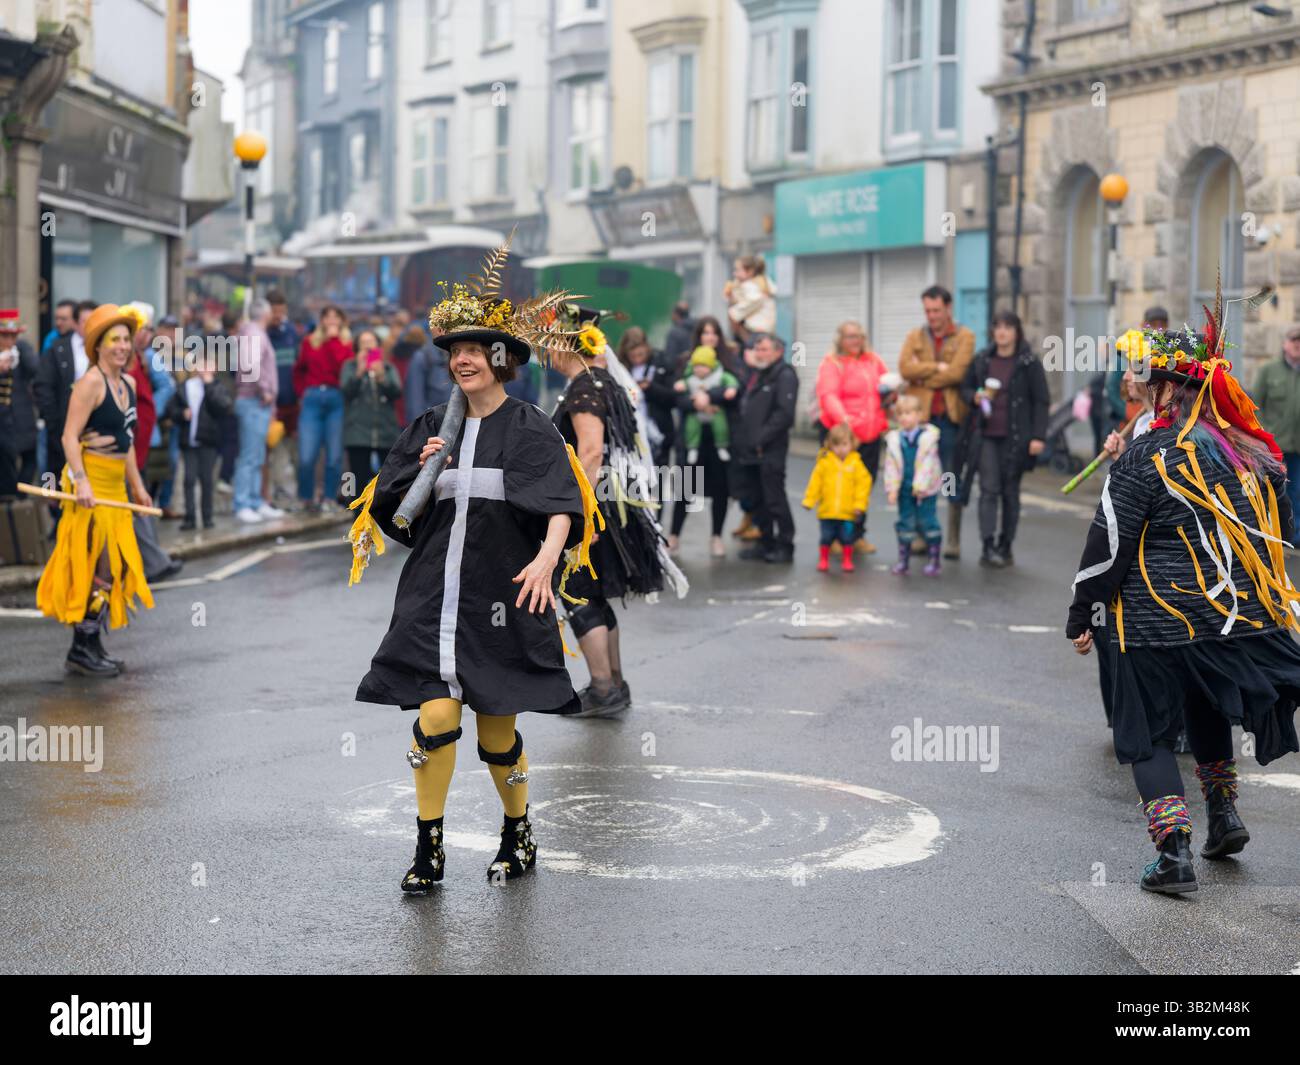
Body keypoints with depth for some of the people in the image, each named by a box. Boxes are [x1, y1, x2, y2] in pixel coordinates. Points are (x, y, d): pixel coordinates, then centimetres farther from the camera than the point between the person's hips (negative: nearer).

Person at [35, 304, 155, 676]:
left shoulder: (128, 383, 13)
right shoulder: (90, 382, -12)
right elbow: (69, 437, -18)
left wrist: (136, 484, 23)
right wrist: (81, 482, -28)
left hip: (115, 484, 9)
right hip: (90, 481, -9)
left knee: (119, 561, 10)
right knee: (95, 564, -7)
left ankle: (92, 645, 18)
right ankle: (81, 650, -1)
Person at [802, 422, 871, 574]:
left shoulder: (856, 463, -4)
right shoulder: (824, 462, -2)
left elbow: (863, 484, -4)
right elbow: (815, 482, 0)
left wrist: (860, 504, -8)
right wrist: (809, 501, -3)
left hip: (848, 511, 0)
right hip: (827, 510, 0)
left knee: (847, 538, 7)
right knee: (827, 537, 8)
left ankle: (847, 560, 23)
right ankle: (823, 560, 23)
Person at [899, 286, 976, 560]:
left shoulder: (964, 337, 2)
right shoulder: (915, 337, 12)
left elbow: (957, 372, -13)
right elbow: (905, 368, -5)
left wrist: (923, 376, -6)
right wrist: (937, 367, -11)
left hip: (951, 416, -3)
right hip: (920, 415, 3)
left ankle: (954, 541, 7)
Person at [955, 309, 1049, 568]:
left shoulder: (1029, 363, -1)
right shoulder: (981, 360, 8)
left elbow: (1041, 401, -1)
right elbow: (965, 389, 19)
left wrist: (1038, 436, -9)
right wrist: (975, 397, -5)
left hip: (1014, 438, -2)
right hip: (985, 435, 2)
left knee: (1010, 491, 6)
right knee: (989, 489, -8)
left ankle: (1005, 547, 14)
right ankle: (988, 546, -14)